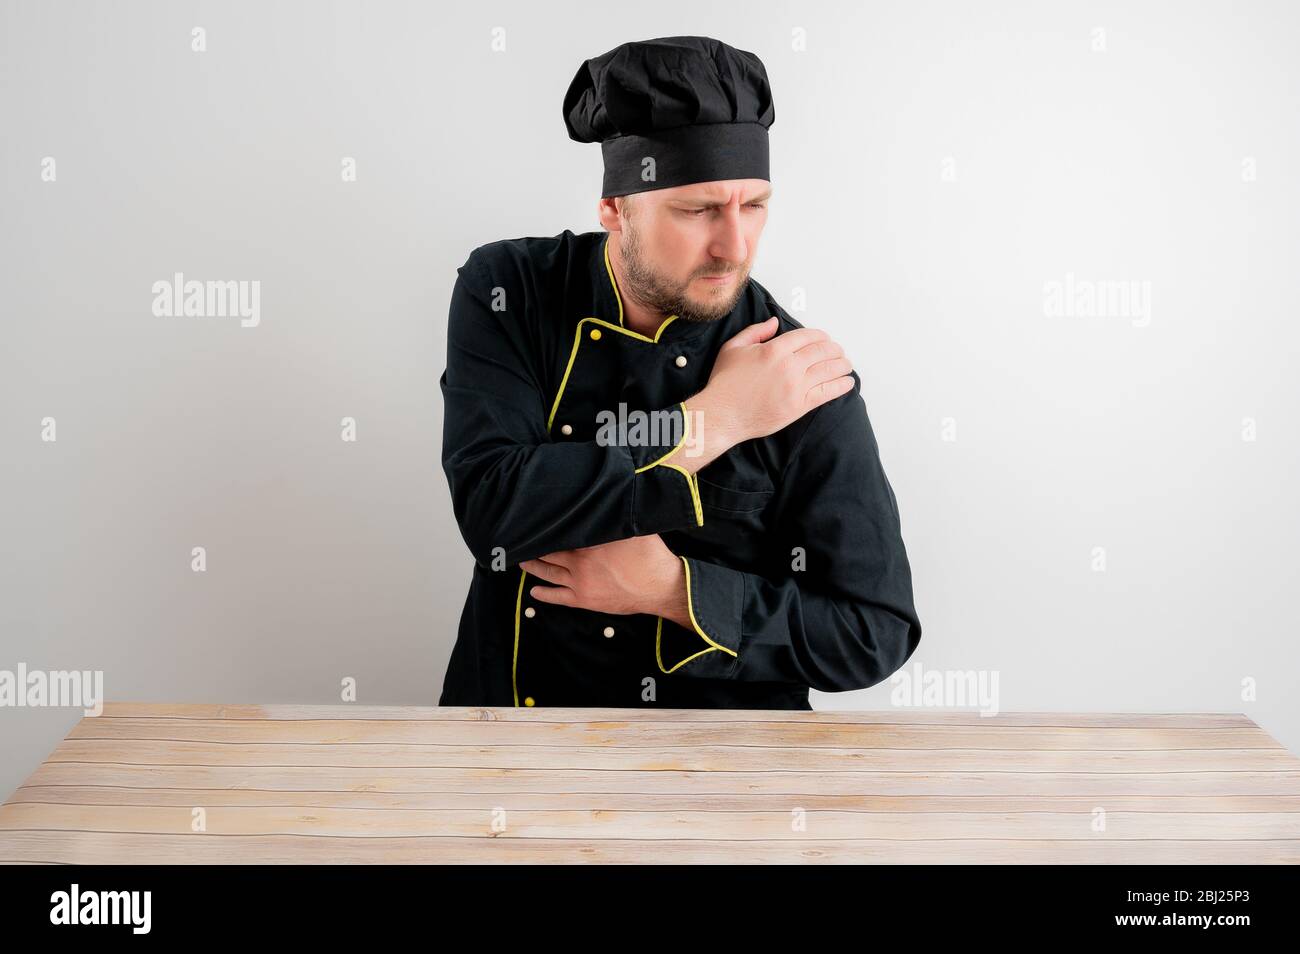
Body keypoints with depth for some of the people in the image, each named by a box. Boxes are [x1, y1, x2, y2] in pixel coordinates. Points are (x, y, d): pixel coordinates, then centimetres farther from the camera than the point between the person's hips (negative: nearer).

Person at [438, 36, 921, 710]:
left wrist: (673, 589, -18)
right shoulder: (504, 293, -4)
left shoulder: (806, 382, -9)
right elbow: (491, 510, -16)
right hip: (515, 696, 1)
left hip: (723, 706, -1)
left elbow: (874, 634, -6)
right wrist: (714, 420, -17)